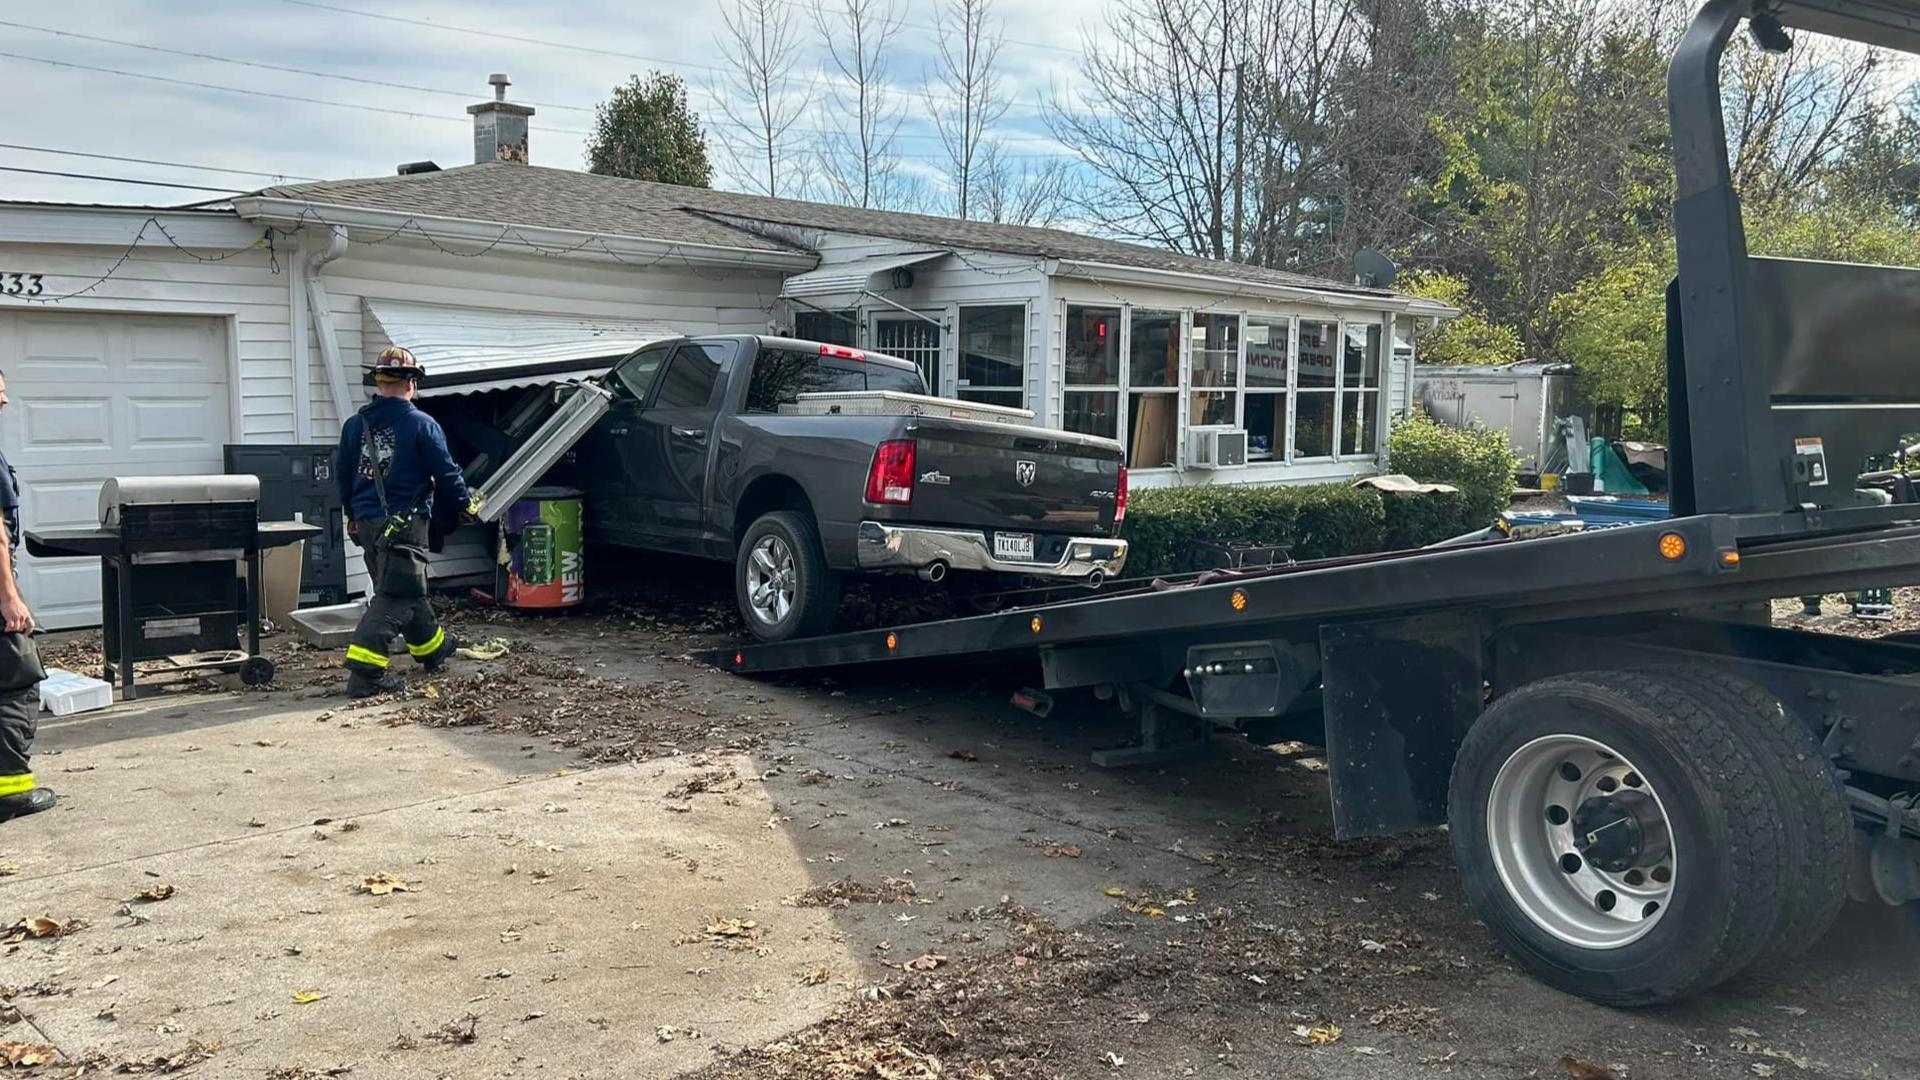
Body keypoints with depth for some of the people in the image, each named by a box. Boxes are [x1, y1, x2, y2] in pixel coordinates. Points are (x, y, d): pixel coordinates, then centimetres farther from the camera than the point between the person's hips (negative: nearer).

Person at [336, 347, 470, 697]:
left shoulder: (355, 425, 7)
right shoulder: (421, 425, -10)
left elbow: (343, 475, 15)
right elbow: (446, 472, -6)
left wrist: (354, 513, 29)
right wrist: (465, 502, 12)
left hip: (367, 521, 7)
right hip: (404, 523, -7)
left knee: (404, 587, 21)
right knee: (395, 595, -6)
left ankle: (432, 647, 38)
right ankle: (364, 670, -15)